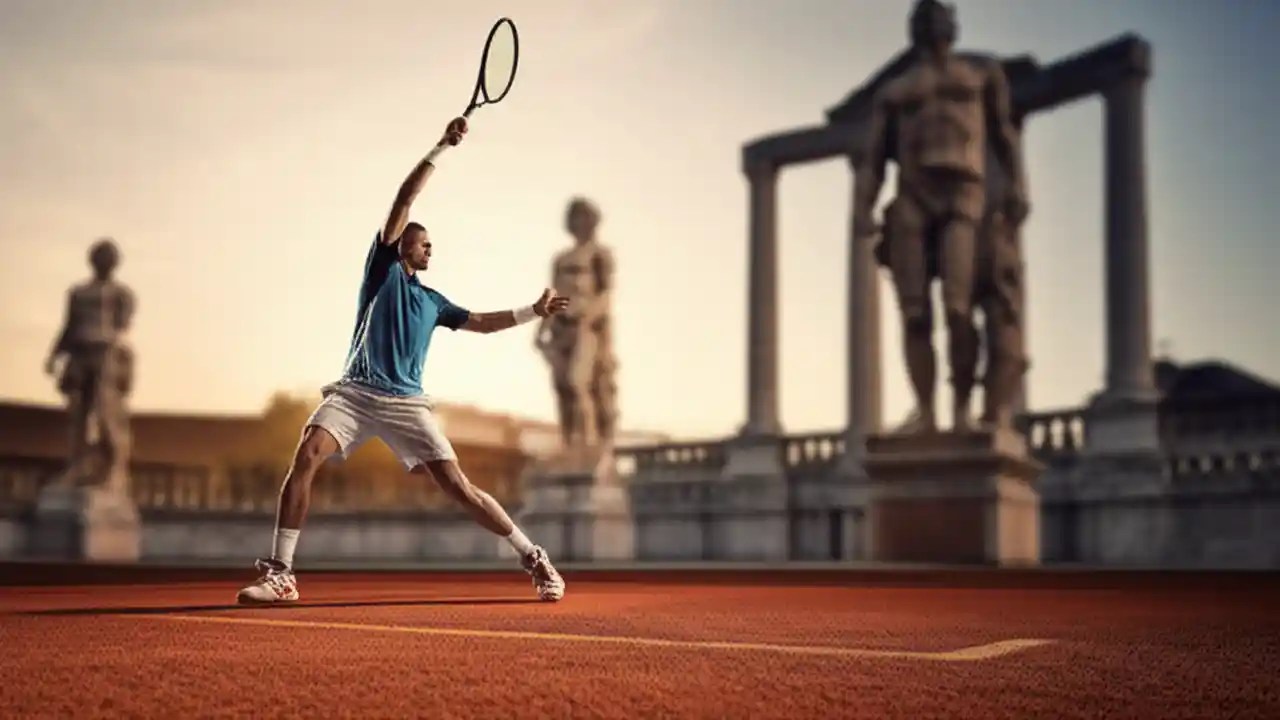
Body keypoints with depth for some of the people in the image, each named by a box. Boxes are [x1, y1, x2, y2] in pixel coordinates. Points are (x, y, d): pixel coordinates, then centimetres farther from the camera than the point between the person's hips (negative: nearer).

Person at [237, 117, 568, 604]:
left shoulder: (433, 301, 22)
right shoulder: (383, 268, 12)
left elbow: (484, 323, 35)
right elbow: (404, 200, 5)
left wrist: (534, 311, 30)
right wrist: (441, 148, 1)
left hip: (405, 402, 2)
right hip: (354, 393, -2)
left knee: (457, 487, -8)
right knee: (305, 458, -24)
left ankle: (534, 558, 2)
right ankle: (280, 575, -17)